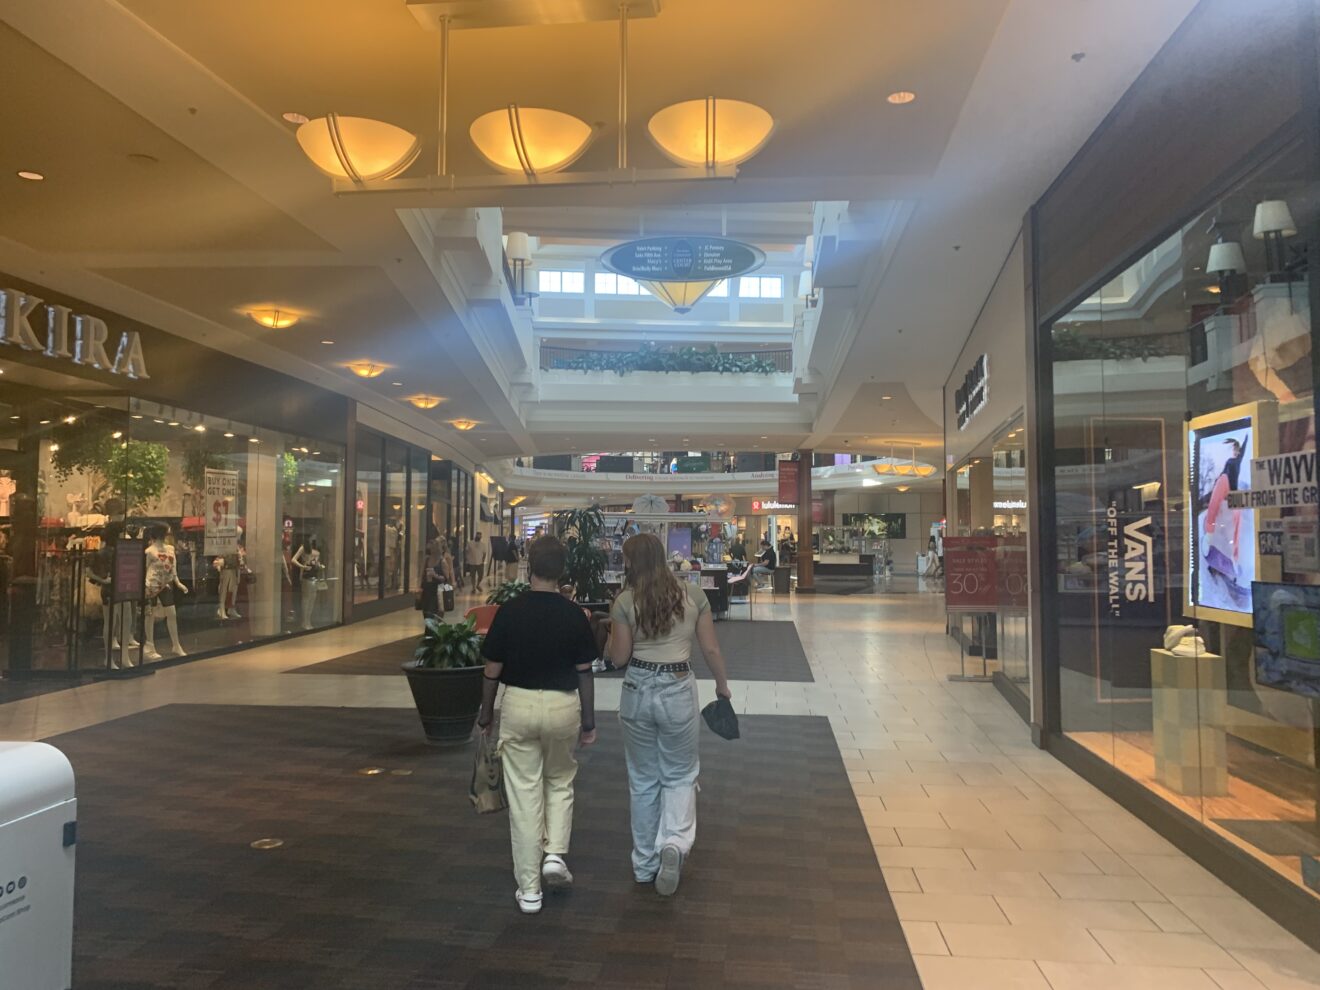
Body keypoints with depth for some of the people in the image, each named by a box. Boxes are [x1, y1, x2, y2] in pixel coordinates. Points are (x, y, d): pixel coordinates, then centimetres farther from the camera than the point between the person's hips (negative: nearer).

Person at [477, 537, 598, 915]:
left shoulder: (509, 611, -8)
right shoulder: (574, 614, -6)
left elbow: (493, 670, -3)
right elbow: (584, 673, -1)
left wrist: (486, 713, 12)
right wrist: (589, 721, 9)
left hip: (518, 706, -1)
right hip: (563, 706, 1)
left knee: (524, 793, 6)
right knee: (560, 782, 24)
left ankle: (528, 889, 11)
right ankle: (555, 854, 9)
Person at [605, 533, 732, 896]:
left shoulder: (625, 601, -6)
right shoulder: (693, 595, -2)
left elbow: (619, 658, -3)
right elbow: (711, 650, 1)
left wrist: (608, 637, 16)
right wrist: (722, 685, 16)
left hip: (638, 692, 0)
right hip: (679, 691, 0)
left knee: (643, 780, 16)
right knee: (680, 775, 16)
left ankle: (645, 864, 26)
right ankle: (674, 842, -8)